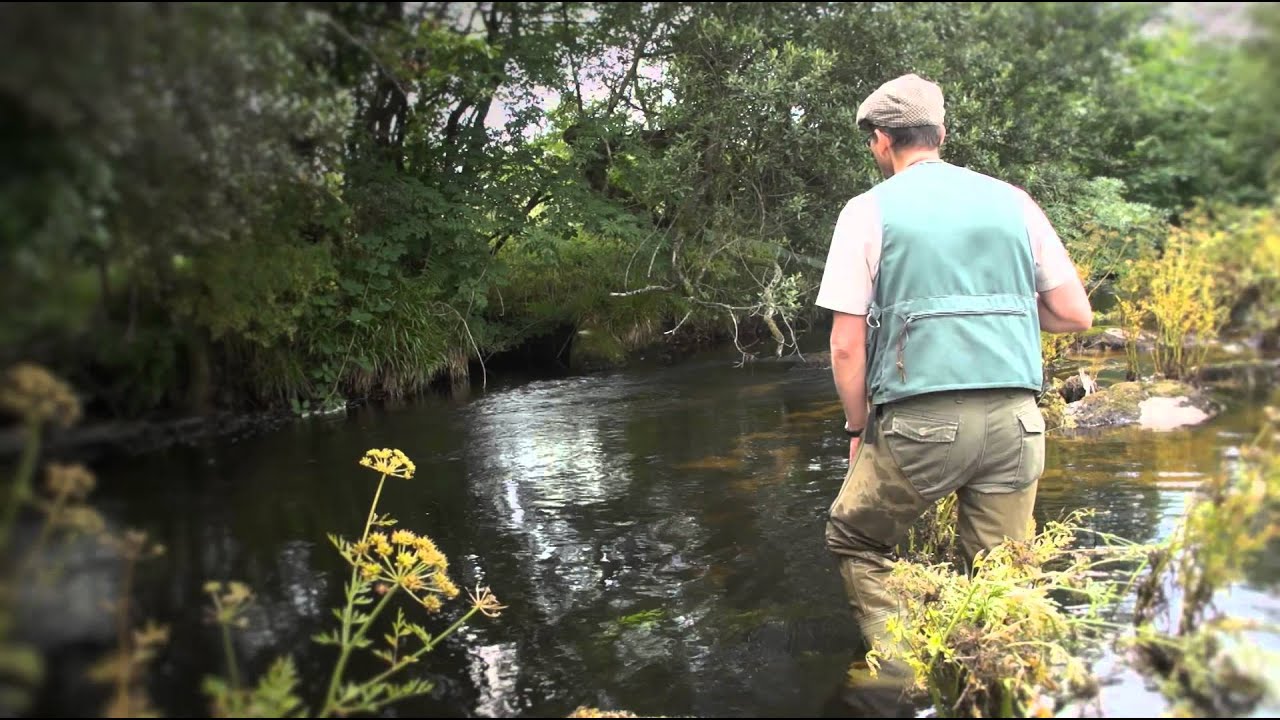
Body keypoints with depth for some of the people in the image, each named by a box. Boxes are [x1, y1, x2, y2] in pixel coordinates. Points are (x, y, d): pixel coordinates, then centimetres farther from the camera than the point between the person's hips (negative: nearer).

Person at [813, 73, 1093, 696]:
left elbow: (847, 345, -5)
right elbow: (1076, 315, 10)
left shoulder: (869, 210, 0)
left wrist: (858, 429, 9)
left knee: (854, 540, 19)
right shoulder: (1011, 201, 10)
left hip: (920, 421, -3)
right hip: (1015, 418, 3)